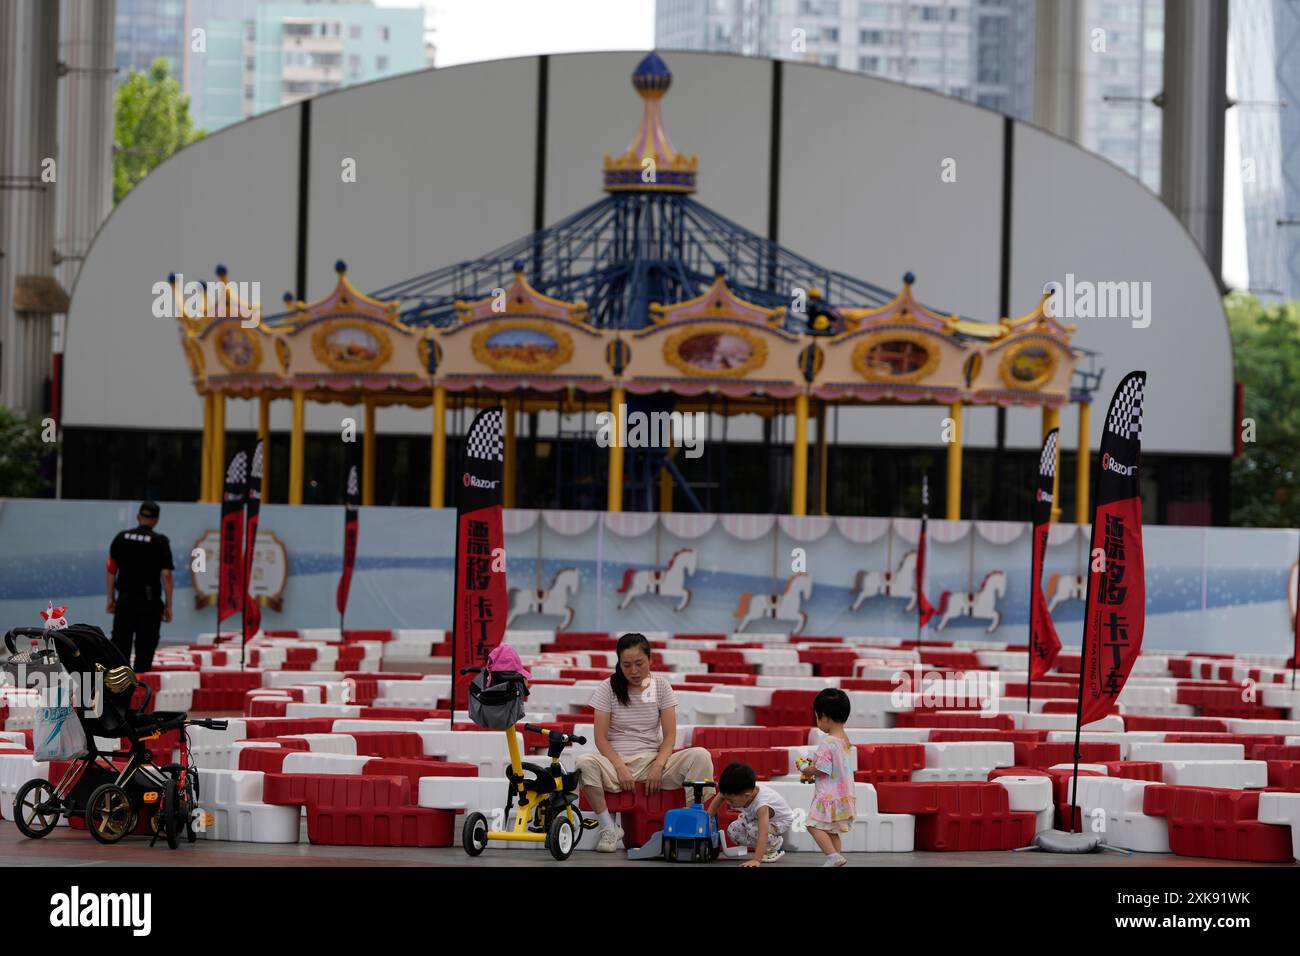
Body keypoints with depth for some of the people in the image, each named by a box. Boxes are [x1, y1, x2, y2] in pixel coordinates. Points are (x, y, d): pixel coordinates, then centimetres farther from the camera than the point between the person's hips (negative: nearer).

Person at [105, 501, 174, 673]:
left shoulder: (121, 538, 3)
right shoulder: (160, 542, -6)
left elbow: (111, 569, 4)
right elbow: (166, 575, -9)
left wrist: (110, 598, 12)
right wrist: (168, 605, -4)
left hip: (125, 599, 3)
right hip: (150, 601, -3)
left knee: (121, 644, 9)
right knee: (145, 647, 1)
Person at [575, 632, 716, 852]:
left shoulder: (661, 686, 5)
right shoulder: (608, 688, 0)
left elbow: (669, 735, 2)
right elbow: (601, 737, -4)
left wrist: (658, 765, -16)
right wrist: (620, 768, -18)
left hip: (653, 760, 1)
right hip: (616, 760, -1)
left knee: (700, 756, -26)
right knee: (585, 763, -36)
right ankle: (609, 829, -22)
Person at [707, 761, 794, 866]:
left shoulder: (761, 805, -44)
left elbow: (763, 834, -52)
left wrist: (756, 860, -59)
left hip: (780, 821, -8)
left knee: (753, 831, -34)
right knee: (733, 831, -11)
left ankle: (774, 846, -4)